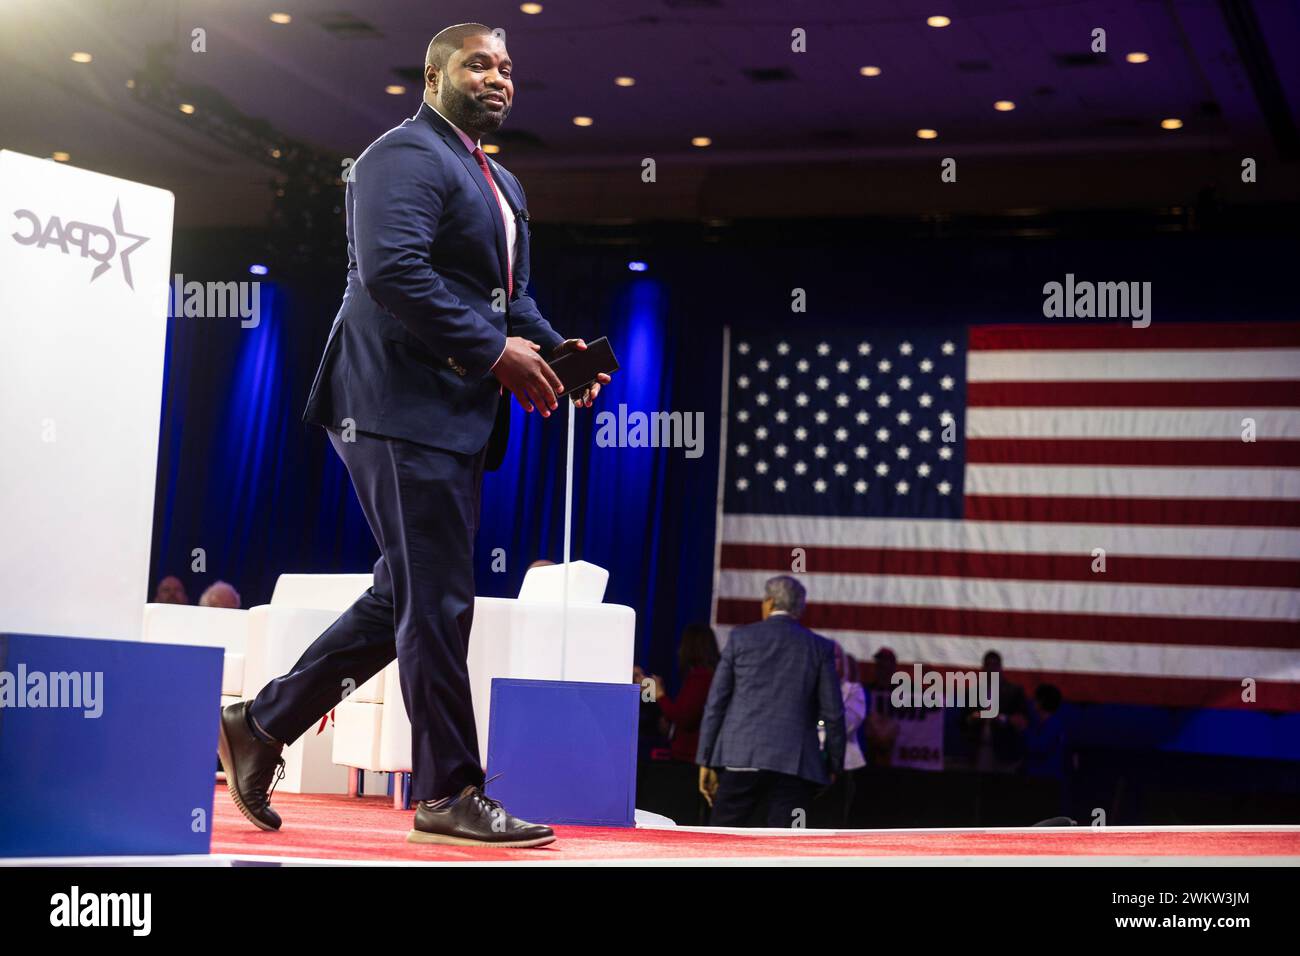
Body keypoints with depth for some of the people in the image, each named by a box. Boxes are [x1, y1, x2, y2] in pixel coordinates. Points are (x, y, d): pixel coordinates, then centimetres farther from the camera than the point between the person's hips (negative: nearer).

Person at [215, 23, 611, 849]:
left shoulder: (501, 185, 24)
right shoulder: (408, 155, -8)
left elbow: (513, 295, 26)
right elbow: (392, 269, -22)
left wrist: (551, 348, 5)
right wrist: (495, 352, -20)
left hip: (454, 413, 10)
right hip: (403, 404, -10)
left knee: (410, 597, 13)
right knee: (438, 600, -7)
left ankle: (263, 725, 23)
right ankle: (449, 794, 1)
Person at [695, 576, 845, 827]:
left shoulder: (741, 637, 6)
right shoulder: (820, 647, 7)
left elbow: (716, 702, 4)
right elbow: (833, 712, 4)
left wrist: (706, 760, 8)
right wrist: (834, 765, 15)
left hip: (740, 757, 0)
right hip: (795, 763, 0)